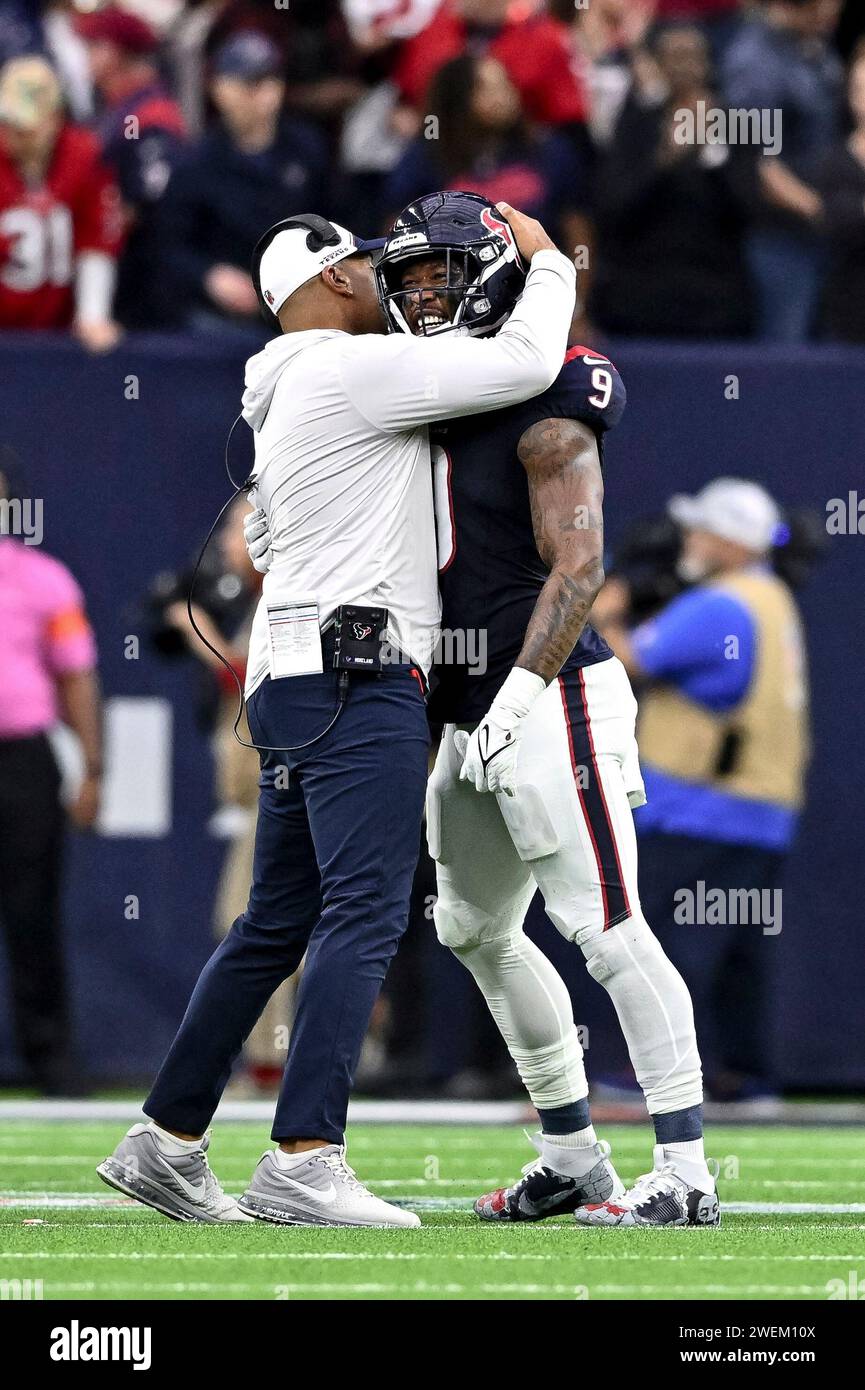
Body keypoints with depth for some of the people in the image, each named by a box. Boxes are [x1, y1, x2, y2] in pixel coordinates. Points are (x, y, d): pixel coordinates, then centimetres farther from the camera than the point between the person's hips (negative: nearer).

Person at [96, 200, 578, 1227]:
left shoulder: (280, 404, 21)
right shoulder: (353, 370, -9)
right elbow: (523, 366, -12)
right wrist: (544, 260, 5)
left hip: (290, 680, 10)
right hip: (357, 673, -10)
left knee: (277, 922, 14)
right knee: (365, 913, -14)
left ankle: (167, 1142, 15)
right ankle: (301, 1164, -22)